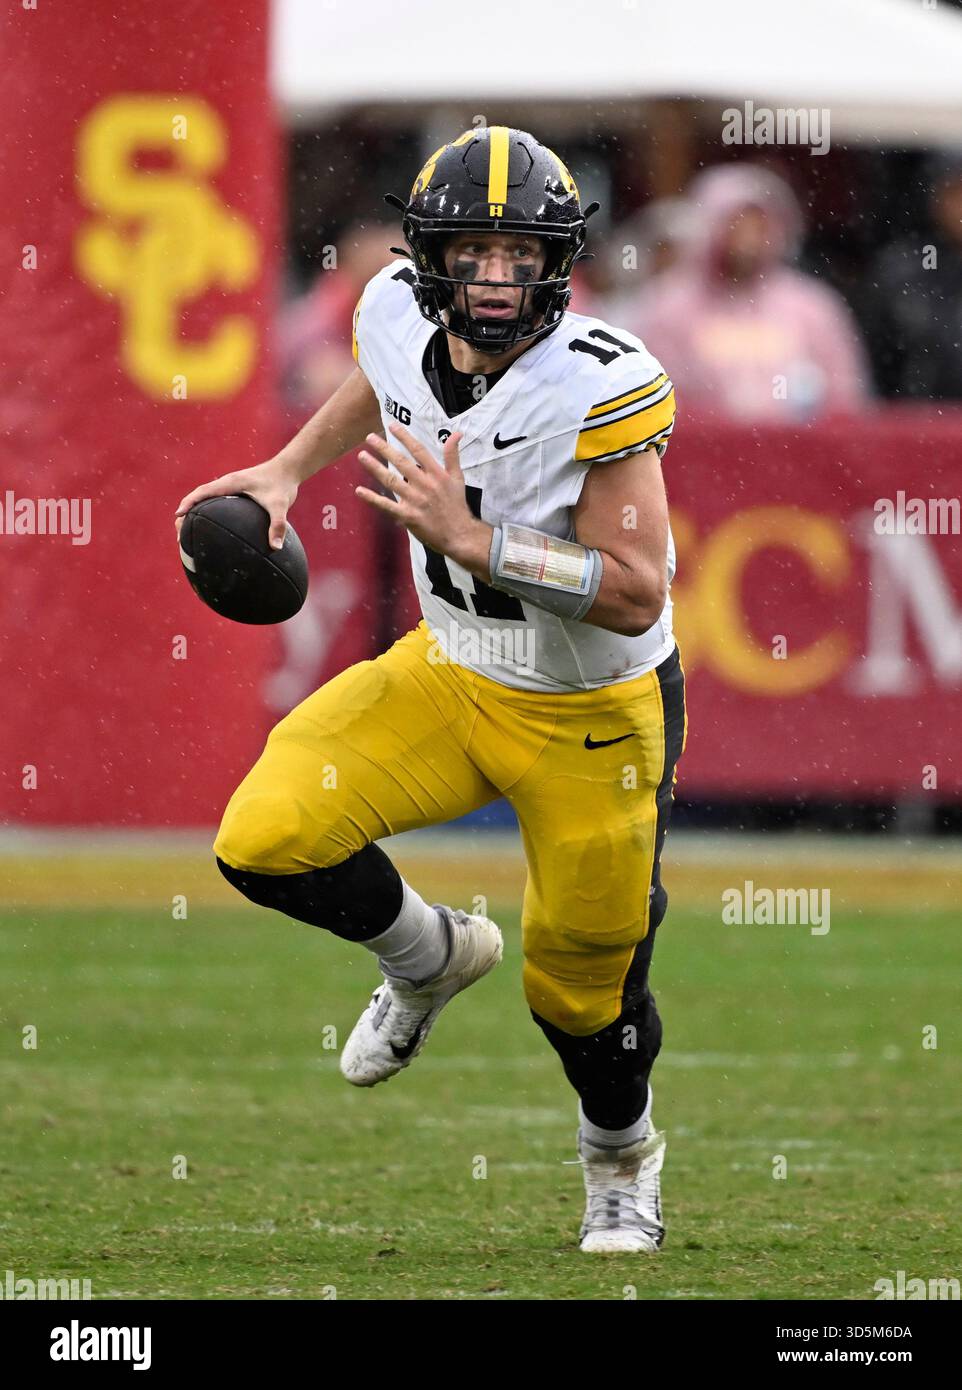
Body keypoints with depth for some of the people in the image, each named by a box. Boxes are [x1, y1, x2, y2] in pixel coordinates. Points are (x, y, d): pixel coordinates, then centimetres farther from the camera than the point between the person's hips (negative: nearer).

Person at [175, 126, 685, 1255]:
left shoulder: (600, 387, -29)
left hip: (594, 719, -4)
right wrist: (287, 471, 7)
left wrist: (468, 539, -37)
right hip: (452, 674, 4)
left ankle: (622, 1160, 45)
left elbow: (635, 596, -31)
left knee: (582, 992, 9)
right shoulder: (400, 318, -13)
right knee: (266, 843, -15)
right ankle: (431, 957, 18)